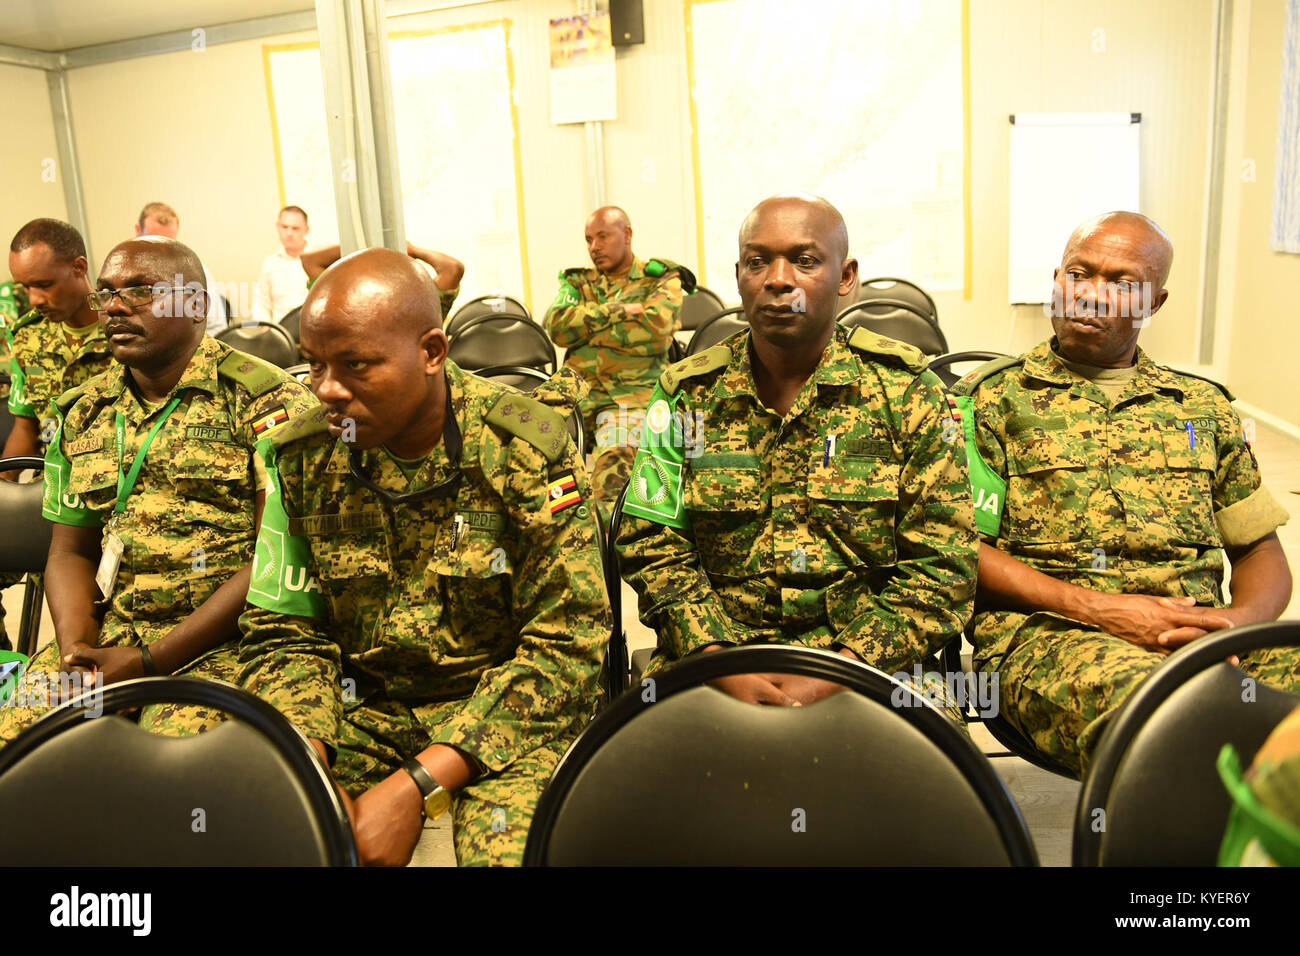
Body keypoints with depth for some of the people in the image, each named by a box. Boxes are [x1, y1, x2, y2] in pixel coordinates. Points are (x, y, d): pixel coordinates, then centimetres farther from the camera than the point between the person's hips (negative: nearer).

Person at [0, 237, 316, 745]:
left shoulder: (267, 399, -6)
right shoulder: (82, 412, 15)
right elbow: (71, 551, 17)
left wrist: (149, 660, -15)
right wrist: (76, 649, -4)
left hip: (217, 640, -5)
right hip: (106, 632, 6)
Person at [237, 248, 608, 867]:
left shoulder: (527, 449, -14)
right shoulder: (303, 458, -2)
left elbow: (564, 643, -15)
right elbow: (283, 633, 4)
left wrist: (416, 786, -21)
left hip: (505, 713, -2)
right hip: (363, 707, 3)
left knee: (510, 844, -28)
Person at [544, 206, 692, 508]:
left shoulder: (662, 279, 14)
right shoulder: (578, 282, 25)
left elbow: (656, 329, -7)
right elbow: (556, 326, 4)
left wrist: (587, 327, 3)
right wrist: (620, 310, -2)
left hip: (633, 392, -3)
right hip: (577, 389, 4)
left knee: (617, 459, -34)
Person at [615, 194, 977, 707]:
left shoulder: (908, 392, 2)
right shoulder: (685, 394, 6)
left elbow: (942, 567, -2)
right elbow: (653, 547, 3)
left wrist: (833, 679, -14)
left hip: (864, 662, 0)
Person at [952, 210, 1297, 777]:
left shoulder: (1205, 406, 25)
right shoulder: (992, 398, 11)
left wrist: (1242, 617, -2)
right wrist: (1097, 609, -10)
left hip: (1198, 636, 5)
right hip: (1045, 631, -4)